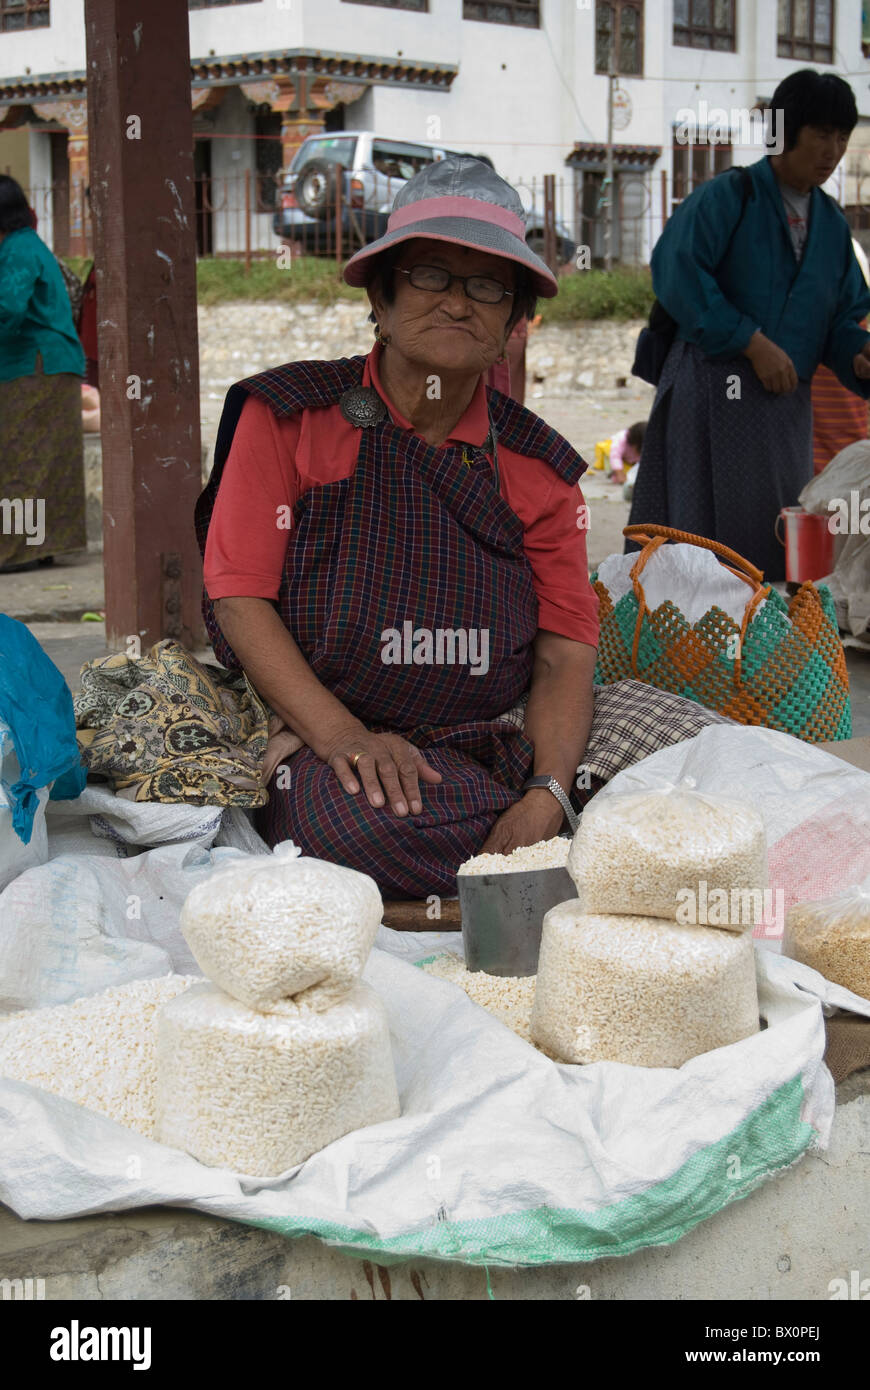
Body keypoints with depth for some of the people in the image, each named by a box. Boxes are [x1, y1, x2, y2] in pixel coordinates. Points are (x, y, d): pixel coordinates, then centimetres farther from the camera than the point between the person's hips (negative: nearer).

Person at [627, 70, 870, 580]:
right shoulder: (727, 197, -5)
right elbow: (676, 271, -18)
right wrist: (753, 343, -20)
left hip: (788, 402, 6)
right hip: (714, 390, -6)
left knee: (777, 536, 9)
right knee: (711, 526, -6)